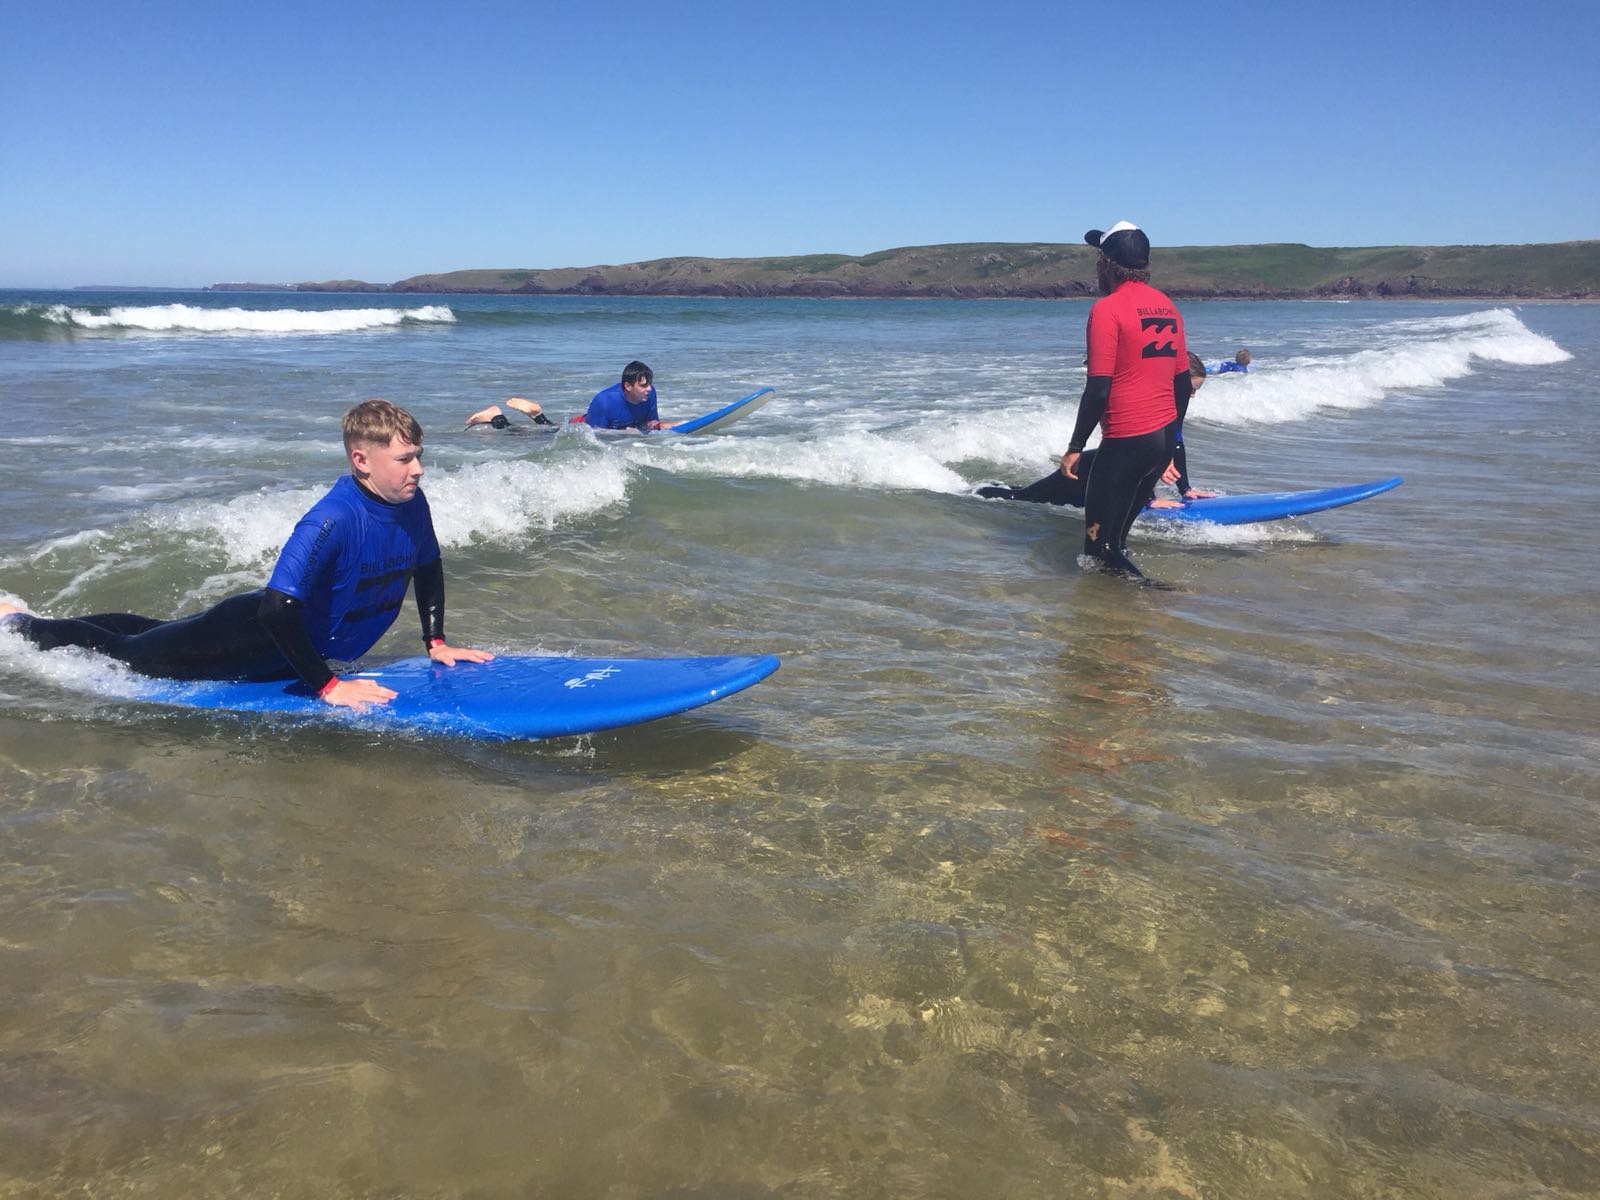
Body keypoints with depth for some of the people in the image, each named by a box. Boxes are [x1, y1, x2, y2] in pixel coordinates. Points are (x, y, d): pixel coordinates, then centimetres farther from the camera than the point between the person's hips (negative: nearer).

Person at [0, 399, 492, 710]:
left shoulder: (412, 504, -12)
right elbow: (278, 607, -38)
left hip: (303, 643, 8)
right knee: (128, 653, 11)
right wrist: (328, 685, -34)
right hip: (258, 635, -8)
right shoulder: (331, 520, -36)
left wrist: (435, 642, 1)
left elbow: (428, 568, 7)